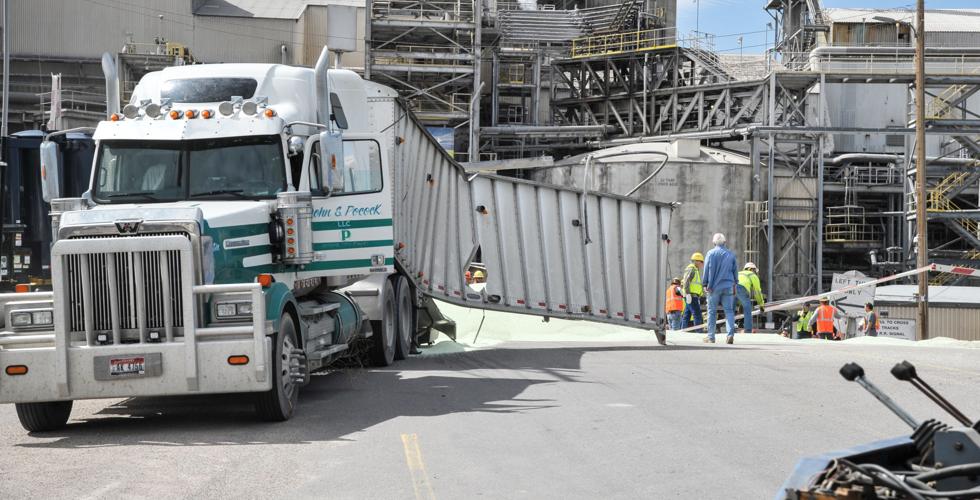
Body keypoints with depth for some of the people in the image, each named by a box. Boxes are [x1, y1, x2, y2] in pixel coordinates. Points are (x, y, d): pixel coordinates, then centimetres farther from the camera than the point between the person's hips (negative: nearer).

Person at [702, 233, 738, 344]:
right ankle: (731, 334, -14)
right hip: (728, 287, 2)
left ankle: (711, 337, 8)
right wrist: (735, 284, 22)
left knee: (712, 311, 5)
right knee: (729, 311, 2)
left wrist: (705, 284, 1)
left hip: (714, 287, -2)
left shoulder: (711, 253, -3)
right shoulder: (731, 254, 8)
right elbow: (735, 270, 14)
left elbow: (707, 270, -4)